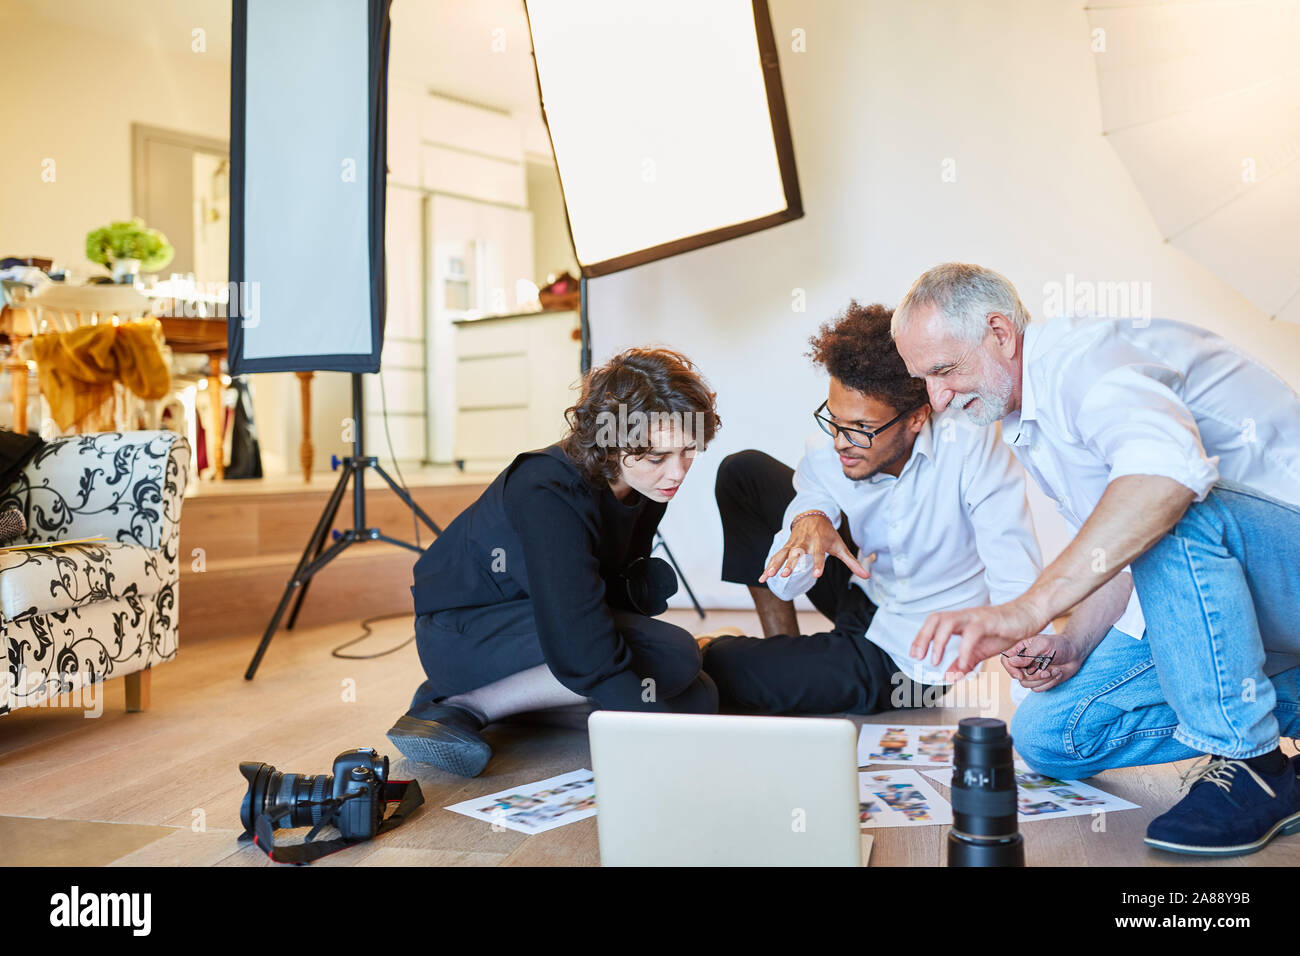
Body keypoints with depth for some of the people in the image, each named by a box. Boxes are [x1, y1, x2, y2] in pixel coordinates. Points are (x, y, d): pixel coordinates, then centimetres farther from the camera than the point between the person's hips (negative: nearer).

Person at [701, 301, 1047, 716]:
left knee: (715, 669, -17)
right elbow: (785, 585, -10)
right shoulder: (826, 455, -16)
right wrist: (807, 521, -31)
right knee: (743, 472, 0)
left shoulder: (968, 444, -30)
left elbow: (1017, 582, -32)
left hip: (906, 658, -5)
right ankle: (785, 648, 15)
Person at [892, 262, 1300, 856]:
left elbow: (1170, 471, -44)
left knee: (1175, 518, -39)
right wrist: (1072, 648, -3)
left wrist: (1027, 609, -47)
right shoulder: (1022, 429, 11)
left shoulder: (1085, 356, -21)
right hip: (1206, 586, 9)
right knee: (1046, 736, 0)